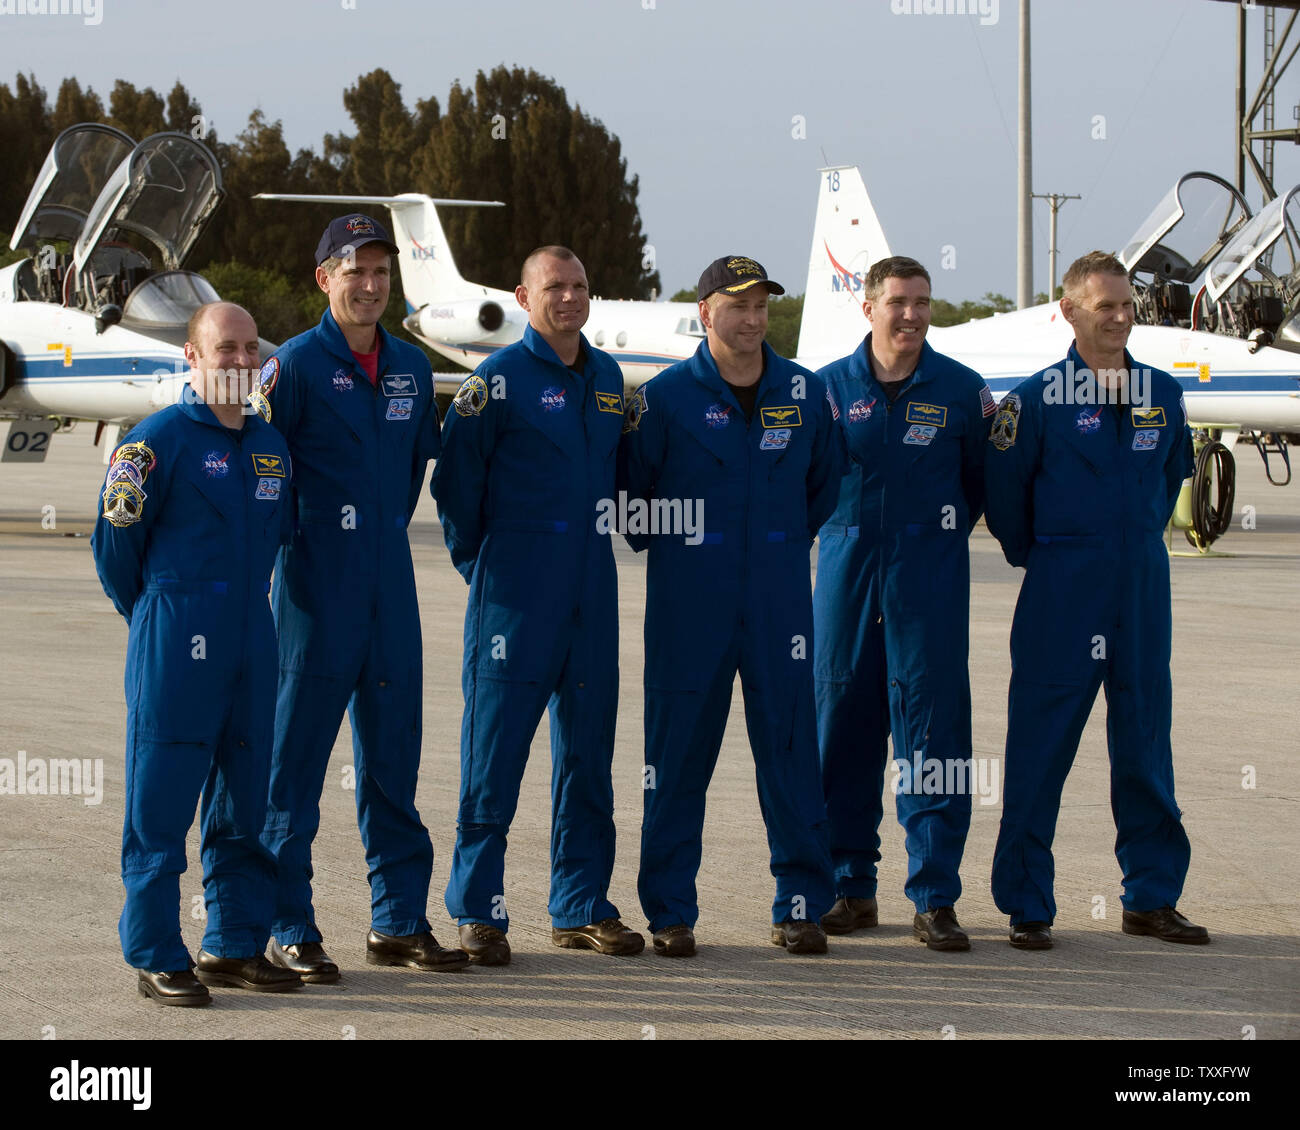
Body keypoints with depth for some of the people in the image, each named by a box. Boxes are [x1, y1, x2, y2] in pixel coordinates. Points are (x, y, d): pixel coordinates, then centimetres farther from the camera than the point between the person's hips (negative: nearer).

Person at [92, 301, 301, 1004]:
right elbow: (115, 537, -2)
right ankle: (156, 957, 3)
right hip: (175, 649, -6)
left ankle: (235, 946, 19)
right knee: (160, 801, -3)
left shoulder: (271, 447, 12)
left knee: (245, 797, 10)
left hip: (251, 644, 6)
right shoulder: (160, 440, -7)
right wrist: (153, 617, 8)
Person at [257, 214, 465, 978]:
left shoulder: (412, 368, 10)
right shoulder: (296, 364, -8)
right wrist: (287, 539, -4)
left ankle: (399, 922, 17)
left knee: (394, 755, 10)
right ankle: (289, 928, 4)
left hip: (391, 586, 6)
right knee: (297, 752, -1)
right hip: (317, 589, -6)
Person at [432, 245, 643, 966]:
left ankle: (582, 907, 18)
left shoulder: (607, 378, 12)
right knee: (495, 752, -4)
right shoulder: (500, 379, -6)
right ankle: (478, 913, 2)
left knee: (587, 755, 9)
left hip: (591, 596, 6)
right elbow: (454, 481, -4)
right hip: (515, 601, -6)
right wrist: (479, 564, 0)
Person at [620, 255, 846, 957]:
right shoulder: (666, 395, -2)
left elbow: (825, 479, 21)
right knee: (678, 750, 0)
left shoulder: (804, 393, 6)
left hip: (779, 598, 2)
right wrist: (664, 545, 9)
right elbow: (631, 484, 6)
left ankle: (800, 906, 9)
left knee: (790, 744, 2)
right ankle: (670, 912, 8)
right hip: (690, 601, -2)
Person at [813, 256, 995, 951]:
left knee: (932, 730, -5)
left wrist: (940, 535, 11)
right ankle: (851, 887, 15)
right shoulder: (829, 387, 5)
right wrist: (840, 531, 8)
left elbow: (983, 477, 15)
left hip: (929, 581, -1)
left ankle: (935, 899, -1)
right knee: (843, 729, 4)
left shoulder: (962, 391, 3)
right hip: (848, 574, 1)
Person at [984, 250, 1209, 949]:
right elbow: (1003, 492, 1)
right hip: (1062, 591, -4)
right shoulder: (1038, 398, -5)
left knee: (1145, 740, 8)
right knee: (1041, 743, -2)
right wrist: (1037, 558, 8)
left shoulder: (1162, 394, 8)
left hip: (1144, 583, 4)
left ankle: (1151, 897, 18)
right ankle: (1026, 906, 5)